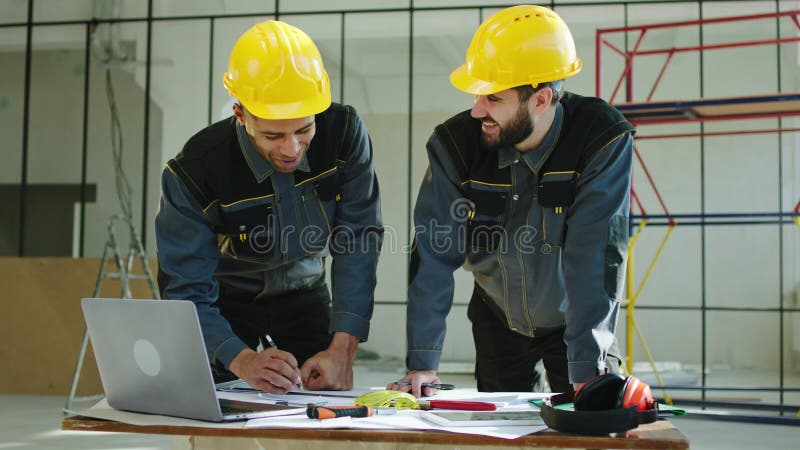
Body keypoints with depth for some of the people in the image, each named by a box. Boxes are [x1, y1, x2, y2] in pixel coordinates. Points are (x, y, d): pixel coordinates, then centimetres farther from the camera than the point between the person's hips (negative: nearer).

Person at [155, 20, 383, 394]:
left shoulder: (344, 133, -24)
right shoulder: (194, 173, -30)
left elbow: (358, 242, -22)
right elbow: (186, 292, -27)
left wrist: (342, 350, -30)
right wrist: (243, 362, -43)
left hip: (304, 291, 2)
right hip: (227, 297, -2)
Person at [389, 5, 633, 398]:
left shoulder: (604, 141, -27)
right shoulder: (456, 143, -20)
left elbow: (595, 256, -31)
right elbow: (435, 253, -21)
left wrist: (587, 372, -35)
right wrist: (422, 363, -25)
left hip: (574, 318, -2)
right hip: (497, 319, 2)